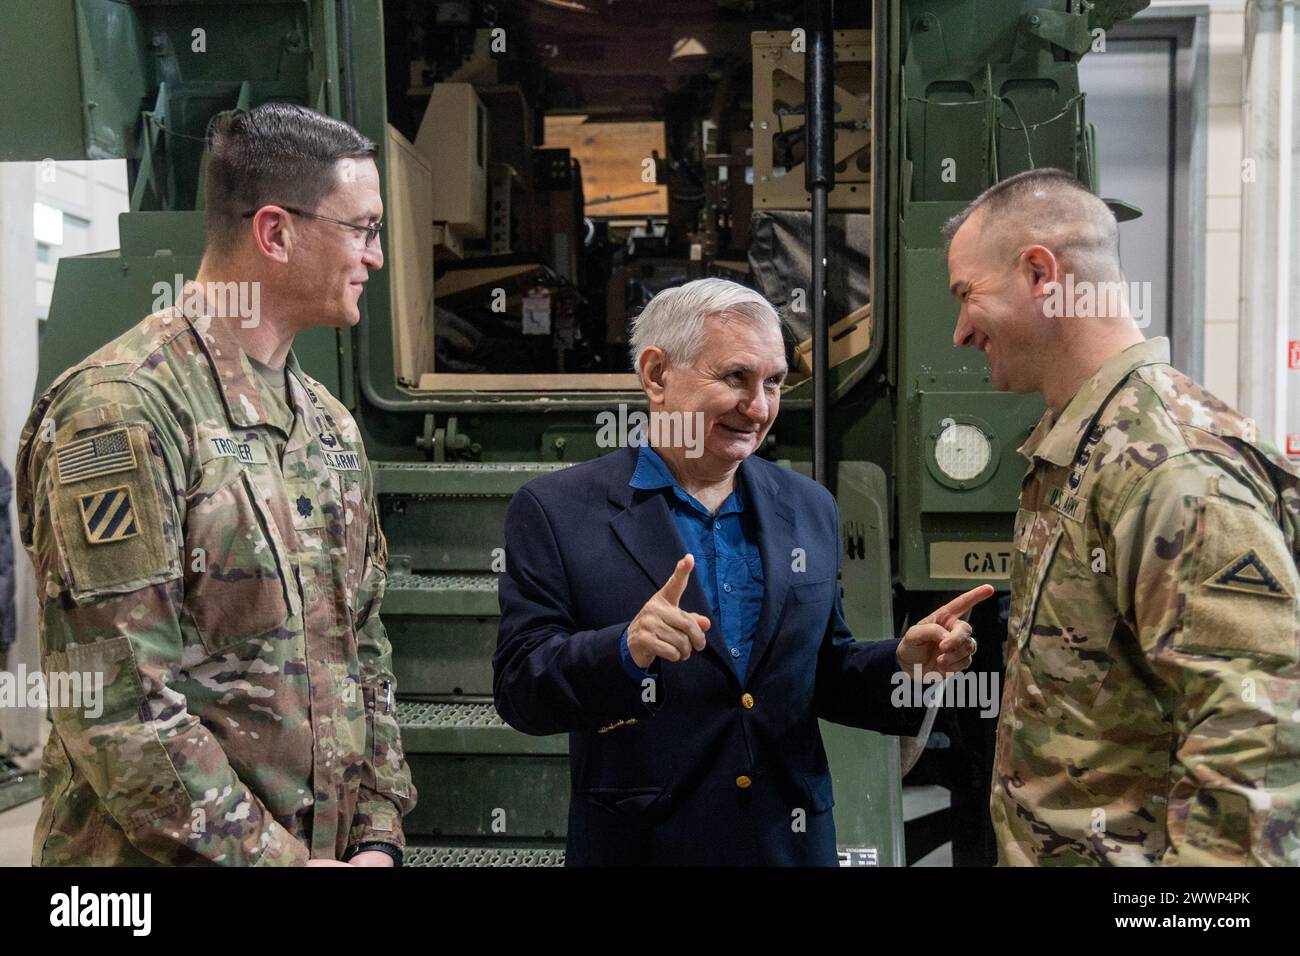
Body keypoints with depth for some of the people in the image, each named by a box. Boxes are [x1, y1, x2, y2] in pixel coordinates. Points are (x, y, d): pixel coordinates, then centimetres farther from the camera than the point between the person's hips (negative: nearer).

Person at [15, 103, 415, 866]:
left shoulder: (330, 423, 8)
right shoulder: (122, 410, -17)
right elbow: (117, 708, -21)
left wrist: (378, 833, 2)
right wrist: (273, 858, -18)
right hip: (158, 856, -7)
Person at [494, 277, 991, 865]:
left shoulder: (811, 510, 4)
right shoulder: (555, 511, -8)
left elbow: (822, 679, 10)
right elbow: (519, 690, -12)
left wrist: (906, 667, -8)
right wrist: (627, 649, -28)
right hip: (640, 844, -3)